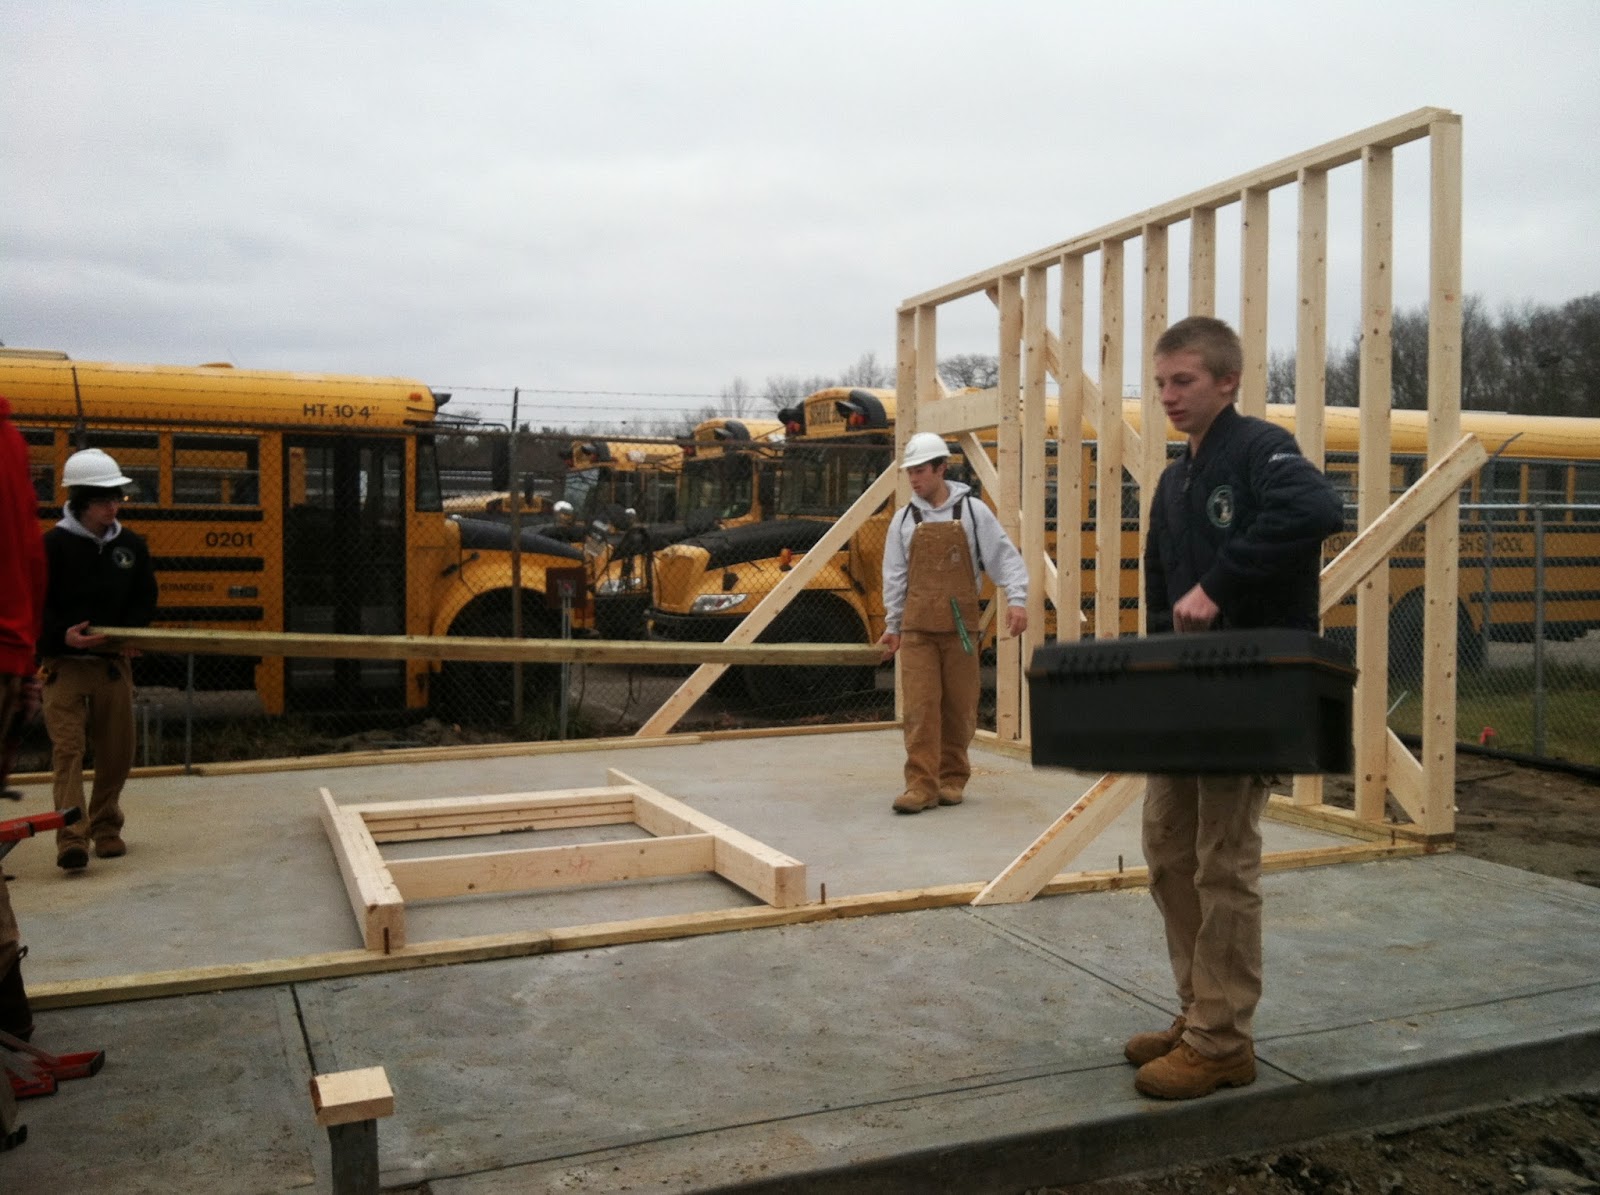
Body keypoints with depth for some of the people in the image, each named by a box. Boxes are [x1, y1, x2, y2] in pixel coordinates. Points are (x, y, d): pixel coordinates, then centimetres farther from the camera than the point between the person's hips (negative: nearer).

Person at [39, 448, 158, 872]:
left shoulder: (131, 545, 5)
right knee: (68, 749, -10)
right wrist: (62, 635, -22)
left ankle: (106, 828, 26)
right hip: (65, 665, -4)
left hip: (114, 663, 4)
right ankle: (72, 840, -14)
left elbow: (145, 600, 12)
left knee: (116, 753, 10)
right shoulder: (53, 545, -7)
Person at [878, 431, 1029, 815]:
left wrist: (1016, 598, -12)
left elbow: (1005, 556, 1)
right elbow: (894, 577, 13)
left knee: (959, 707, 4)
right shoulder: (904, 519, 8)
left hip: (960, 625, -1)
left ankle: (952, 779, 18)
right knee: (920, 707, -7)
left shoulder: (973, 511, 2)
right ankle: (921, 784, -7)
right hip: (917, 628, 1)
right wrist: (892, 626, 15)